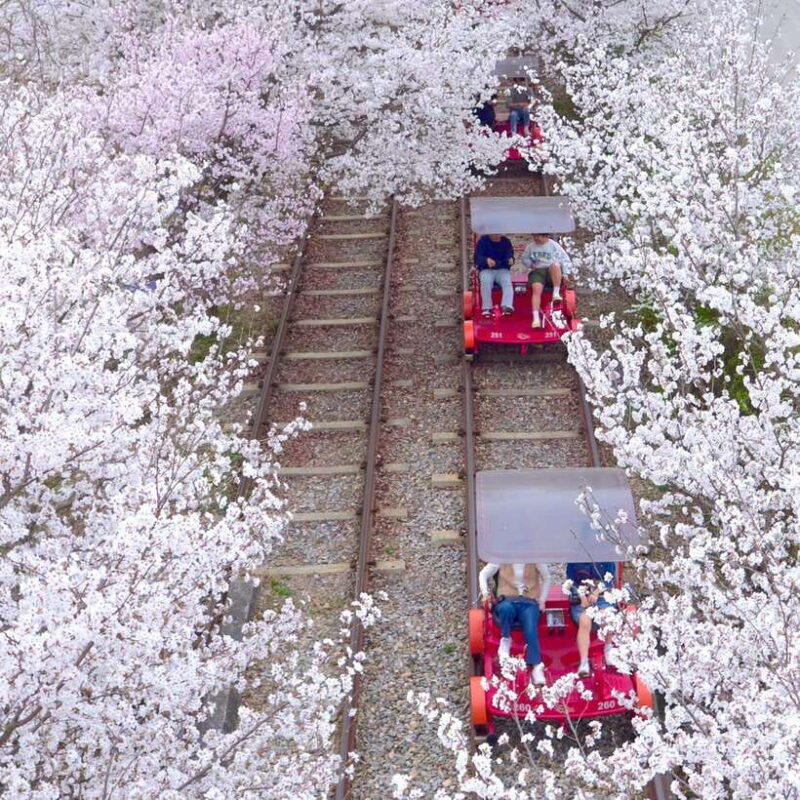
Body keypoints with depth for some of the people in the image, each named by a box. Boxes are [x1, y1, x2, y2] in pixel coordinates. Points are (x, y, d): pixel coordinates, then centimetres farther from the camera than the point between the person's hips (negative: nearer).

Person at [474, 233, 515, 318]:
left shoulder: (506, 241, 11)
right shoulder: (482, 241, 3)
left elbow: (509, 254, 0)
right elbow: (477, 258, -7)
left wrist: (510, 260, -26)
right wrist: (486, 260, -30)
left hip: (503, 269, 2)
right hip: (487, 270, -1)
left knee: (507, 281, -31)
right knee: (485, 281, -34)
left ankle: (507, 306, -45)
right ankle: (486, 308, -32)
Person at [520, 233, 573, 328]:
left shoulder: (554, 245, 6)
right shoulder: (530, 246, 14)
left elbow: (565, 260, 6)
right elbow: (524, 259, 26)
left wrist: (566, 275, -6)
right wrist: (530, 264, 3)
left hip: (552, 273, -1)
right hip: (536, 271, 1)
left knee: (555, 265, -37)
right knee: (537, 289, -31)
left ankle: (556, 293, -35)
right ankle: (536, 318, -42)